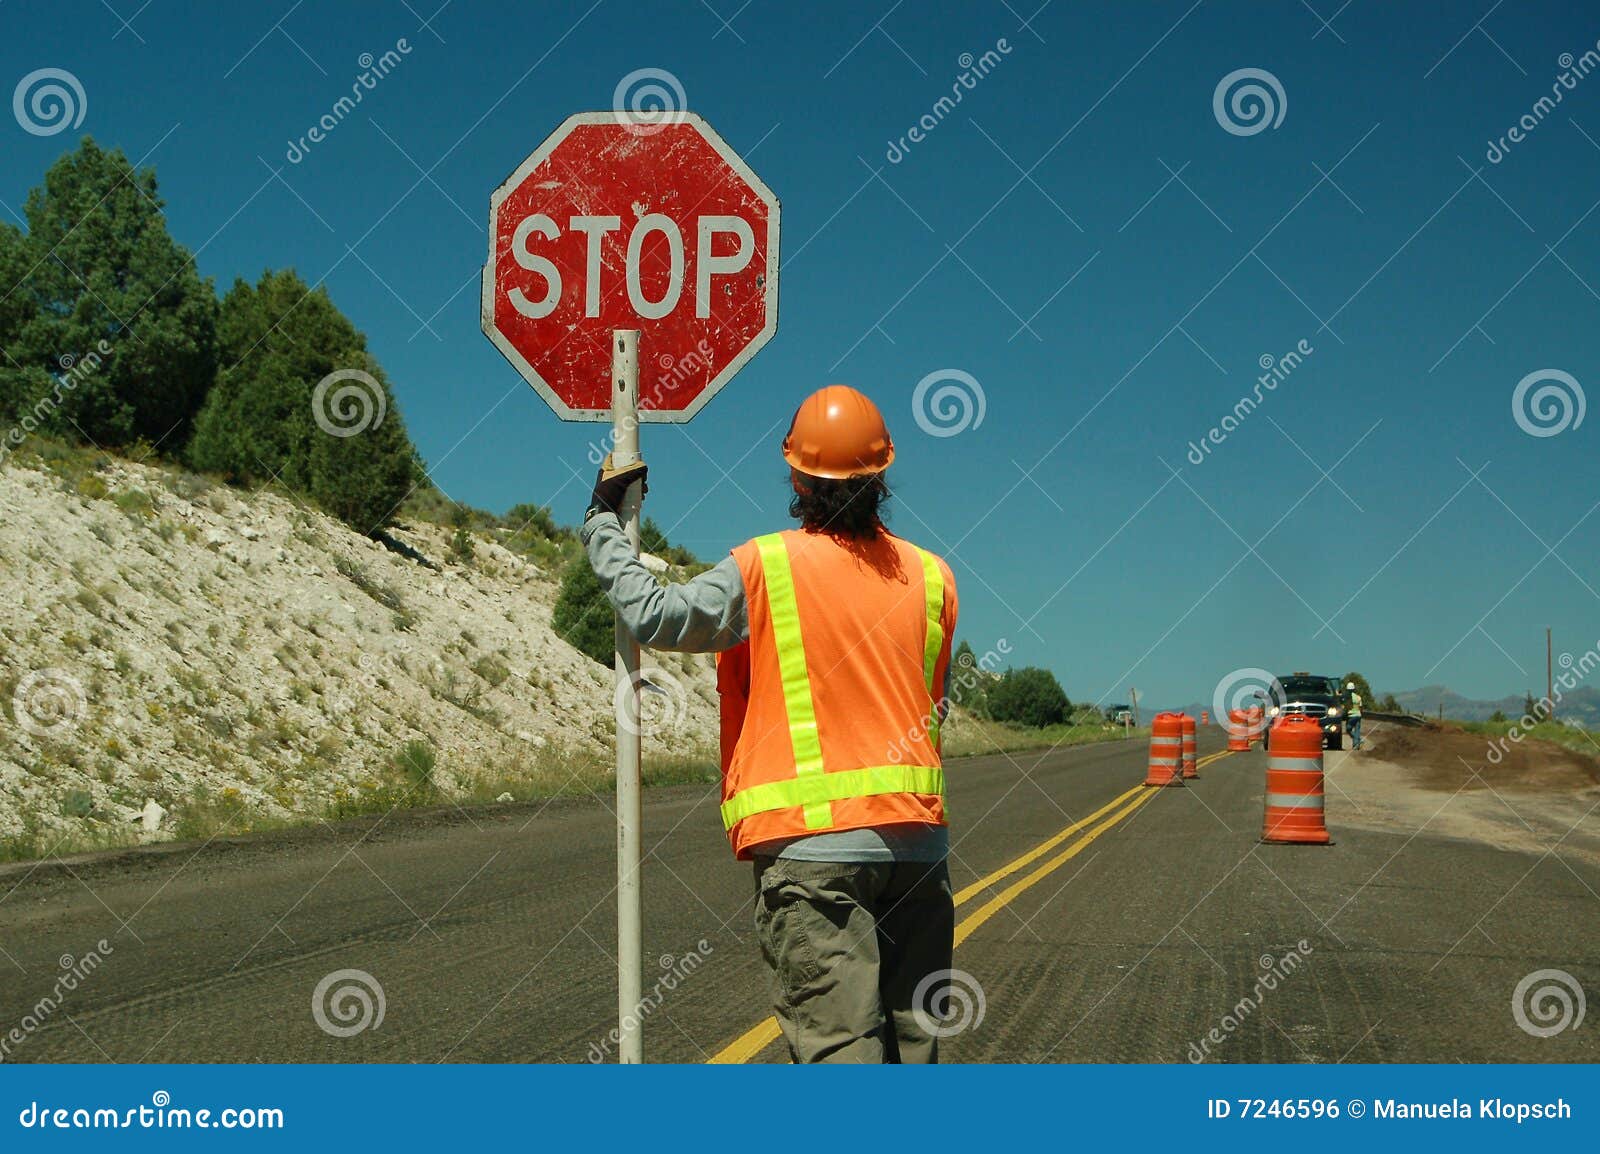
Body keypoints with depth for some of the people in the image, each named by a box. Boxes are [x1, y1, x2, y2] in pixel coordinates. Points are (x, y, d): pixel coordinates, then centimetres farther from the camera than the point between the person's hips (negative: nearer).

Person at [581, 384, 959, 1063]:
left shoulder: (765, 568, -7)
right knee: (912, 1041, 12)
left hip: (811, 842, -5)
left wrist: (602, 520, 5)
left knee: (838, 1044, -7)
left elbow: (653, 614, -8)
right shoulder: (931, 577, 9)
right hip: (917, 840, 5)